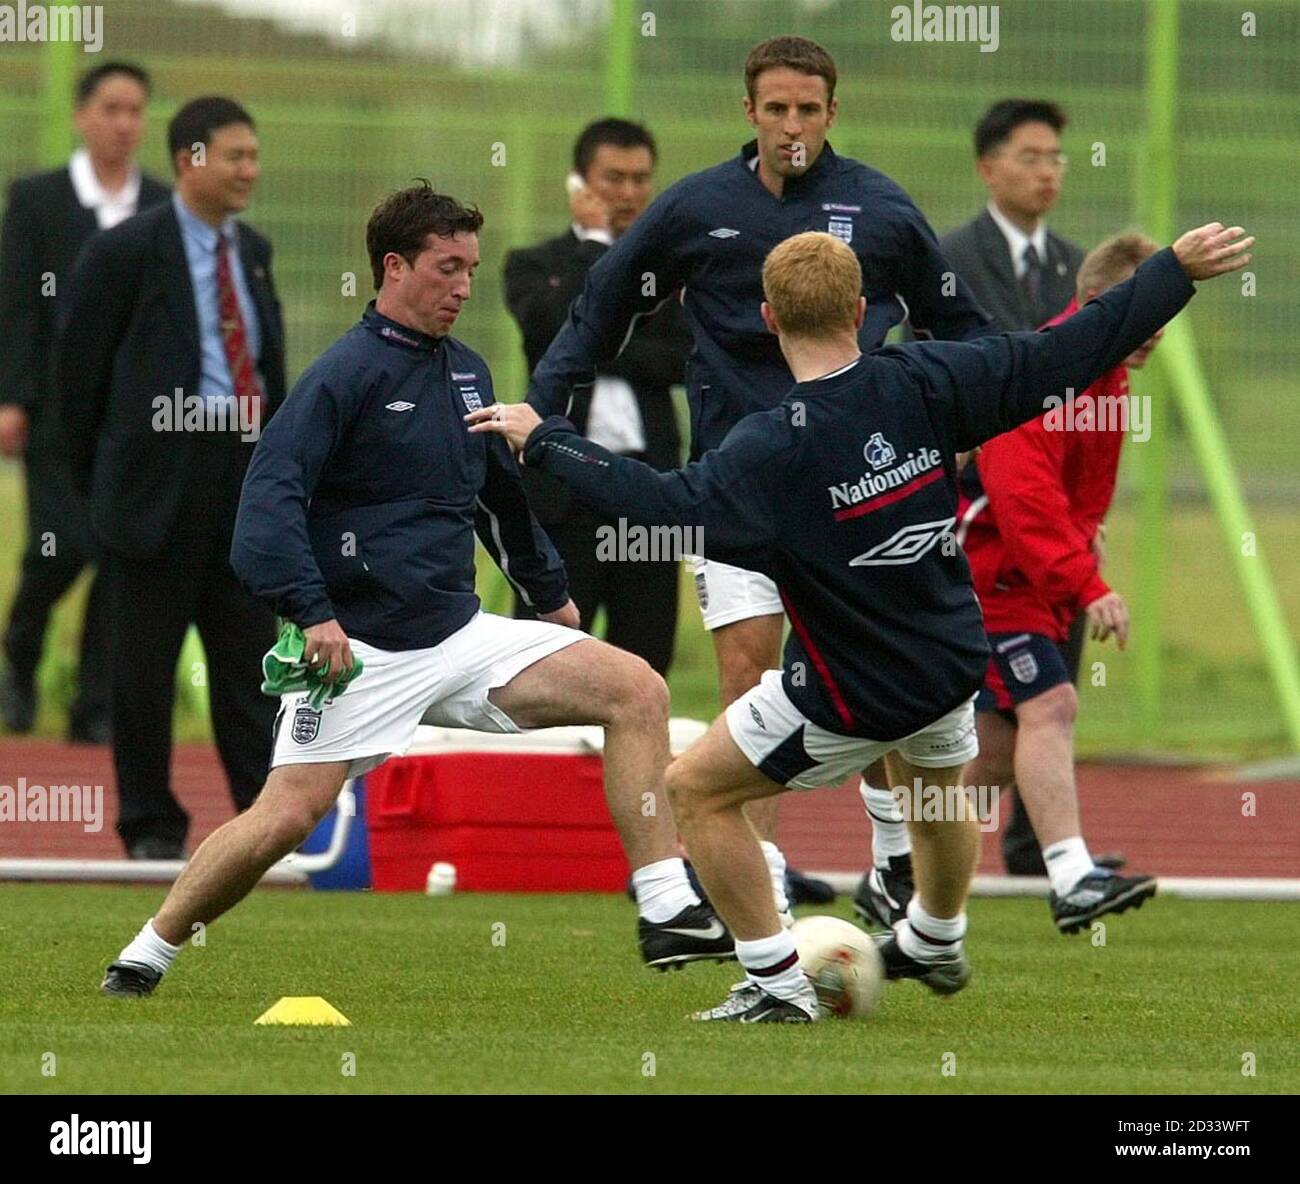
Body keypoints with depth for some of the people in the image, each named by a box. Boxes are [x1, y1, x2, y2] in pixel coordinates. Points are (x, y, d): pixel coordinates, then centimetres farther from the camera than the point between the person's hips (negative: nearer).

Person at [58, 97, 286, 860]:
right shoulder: (125, 253, -7)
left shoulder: (253, 252, 12)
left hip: (246, 475, 5)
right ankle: (152, 826, 10)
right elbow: (82, 369, -4)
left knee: (250, 655, 5)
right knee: (146, 662, 2)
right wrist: (99, 476, -1)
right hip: (160, 476, -5)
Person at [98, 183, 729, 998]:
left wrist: (550, 591, 36)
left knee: (637, 691, -6)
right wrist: (311, 612, -27)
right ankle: (148, 954, 6)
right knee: (287, 817, -15)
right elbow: (272, 495, -17)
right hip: (359, 648, -7)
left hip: (461, 637, 7)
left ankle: (667, 916, -7)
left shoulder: (467, 372, 12)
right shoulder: (346, 374, -10)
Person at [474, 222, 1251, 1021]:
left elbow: (668, 503, -31)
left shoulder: (777, 448, -25)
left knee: (696, 789, 10)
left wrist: (544, 440, -23)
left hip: (852, 701, -6)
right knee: (940, 786, 36)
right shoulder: (925, 383, -12)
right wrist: (1178, 271, -2)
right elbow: (1063, 356, -9)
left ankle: (778, 984, 10)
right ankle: (937, 946, 60)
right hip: (954, 667, 6)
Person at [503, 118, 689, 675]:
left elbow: (683, 358, -2)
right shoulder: (535, 266, 6)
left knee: (646, 661, 4)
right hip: (563, 484, -2)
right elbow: (553, 326, -15)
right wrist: (594, 239, -7)